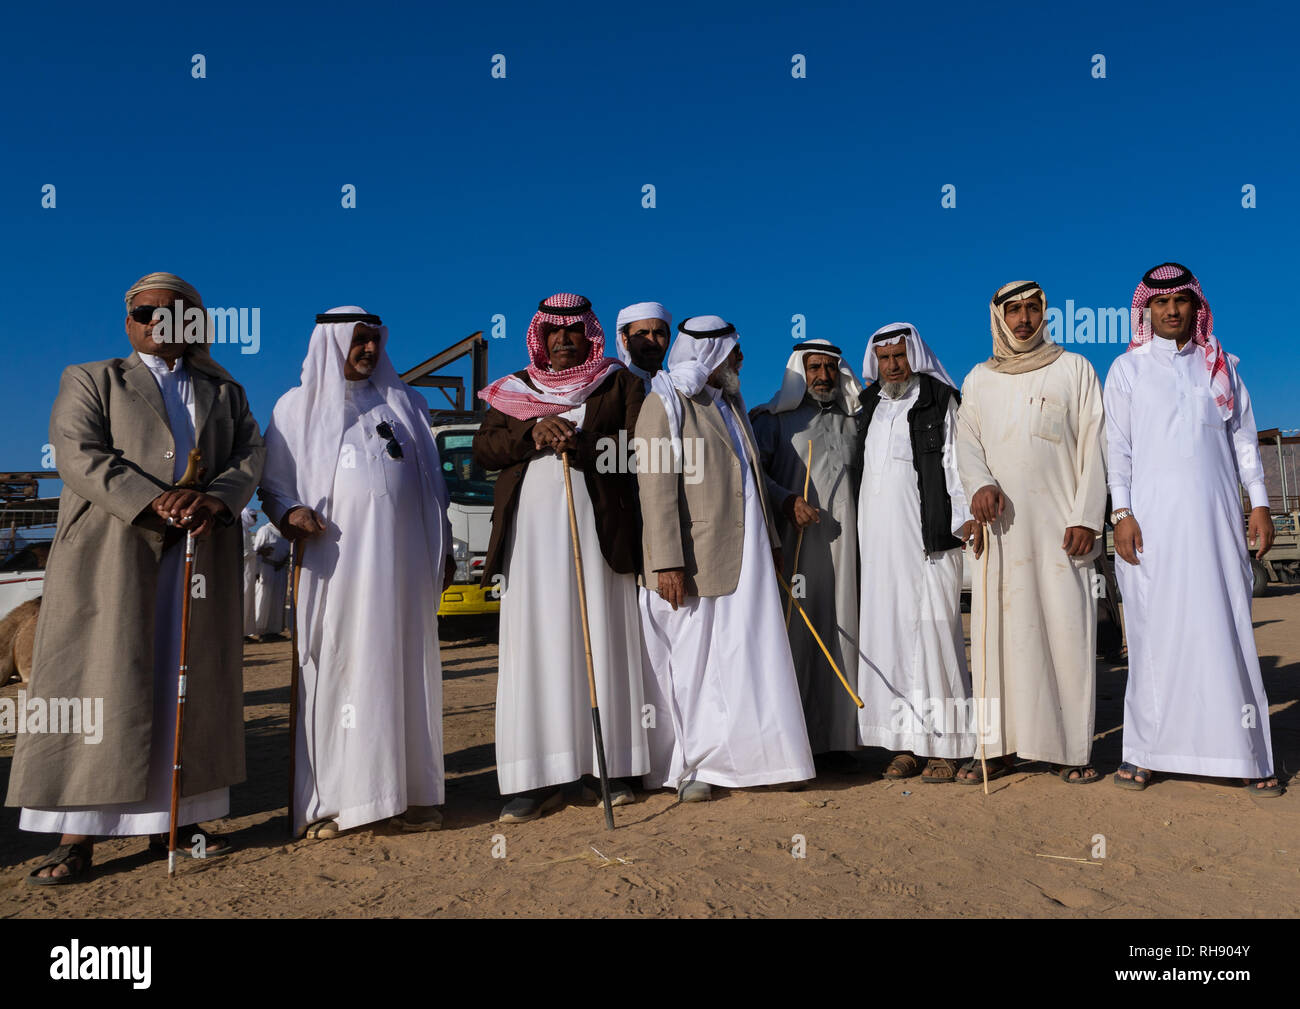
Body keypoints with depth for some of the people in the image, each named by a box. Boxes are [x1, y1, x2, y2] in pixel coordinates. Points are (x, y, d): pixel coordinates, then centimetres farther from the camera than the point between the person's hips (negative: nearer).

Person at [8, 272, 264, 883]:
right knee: (99, 684, -3)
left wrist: (214, 498, -14)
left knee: (188, 685, 3)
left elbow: (250, 454, 7)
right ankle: (77, 837, 1)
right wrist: (153, 501, -18)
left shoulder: (225, 393, 20)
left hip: (202, 555, 3)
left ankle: (174, 822, 10)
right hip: (112, 554, -2)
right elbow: (78, 453, -4)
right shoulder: (91, 381, 12)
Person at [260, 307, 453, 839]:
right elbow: (271, 483, 9)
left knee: (402, 670, 3)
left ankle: (408, 792, 9)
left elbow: (430, 480, 18)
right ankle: (326, 801, 5)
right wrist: (290, 513, -12)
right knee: (334, 671, -3)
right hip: (335, 562, -2)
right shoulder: (298, 405, 10)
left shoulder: (404, 401, 17)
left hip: (401, 563, 2)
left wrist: (444, 548, 14)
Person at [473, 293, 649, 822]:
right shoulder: (514, 390, 19)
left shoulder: (619, 382, 12)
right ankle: (540, 778, 0)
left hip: (598, 528, -2)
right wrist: (533, 431, -7)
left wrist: (579, 445, -12)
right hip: (533, 531, 2)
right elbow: (484, 447, 7)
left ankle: (615, 767, 7)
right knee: (536, 648, -2)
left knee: (602, 643, -1)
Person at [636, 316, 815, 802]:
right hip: (695, 559, -7)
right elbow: (657, 488, -14)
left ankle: (750, 755, 19)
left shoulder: (731, 402, 20)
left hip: (747, 556, 7)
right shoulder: (665, 404, -5)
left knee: (751, 656, 8)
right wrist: (668, 562, -20)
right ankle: (691, 767, 11)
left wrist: (771, 542, 19)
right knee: (692, 661, 0)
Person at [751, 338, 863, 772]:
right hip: (793, 543, -3)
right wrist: (786, 500, -16)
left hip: (845, 543, 3)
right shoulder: (773, 419, 10)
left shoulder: (855, 422, 21)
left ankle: (835, 740, 6)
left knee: (840, 634, 0)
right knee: (795, 631, -6)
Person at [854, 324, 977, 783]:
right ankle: (905, 742, 10)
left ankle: (944, 746, 0)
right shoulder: (870, 405, 19)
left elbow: (955, 461, -5)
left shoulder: (939, 401, 3)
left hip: (927, 534, -5)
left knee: (934, 629, -6)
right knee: (887, 632, 3)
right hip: (879, 537, 5)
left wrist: (966, 517, -19)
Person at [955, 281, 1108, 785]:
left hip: (1058, 524, -2)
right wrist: (980, 483, -13)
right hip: (999, 524, 2)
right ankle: (1000, 746, 4)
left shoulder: (1074, 369, 9)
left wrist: (1086, 517, -7)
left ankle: (1071, 749, 5)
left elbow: (1094, 445, 3)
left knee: (1066, 629, -4)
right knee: (998, 630, -1)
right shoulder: (979, 379, 16)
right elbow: (966, 440, 9)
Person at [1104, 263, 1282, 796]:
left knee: (1226, 627, 0)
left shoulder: (1220, 366, 15)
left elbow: (1244, 437, 15)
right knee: (1155, 630, -2)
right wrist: (1121, 512, -6)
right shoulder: (1127, 368, 8)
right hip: (1153, 516, -2)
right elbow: (1117, 446, 3)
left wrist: (1260, 503, 7)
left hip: (1214, 515, 2)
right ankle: (1143, 751, 4)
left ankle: (1247, 754, 7)